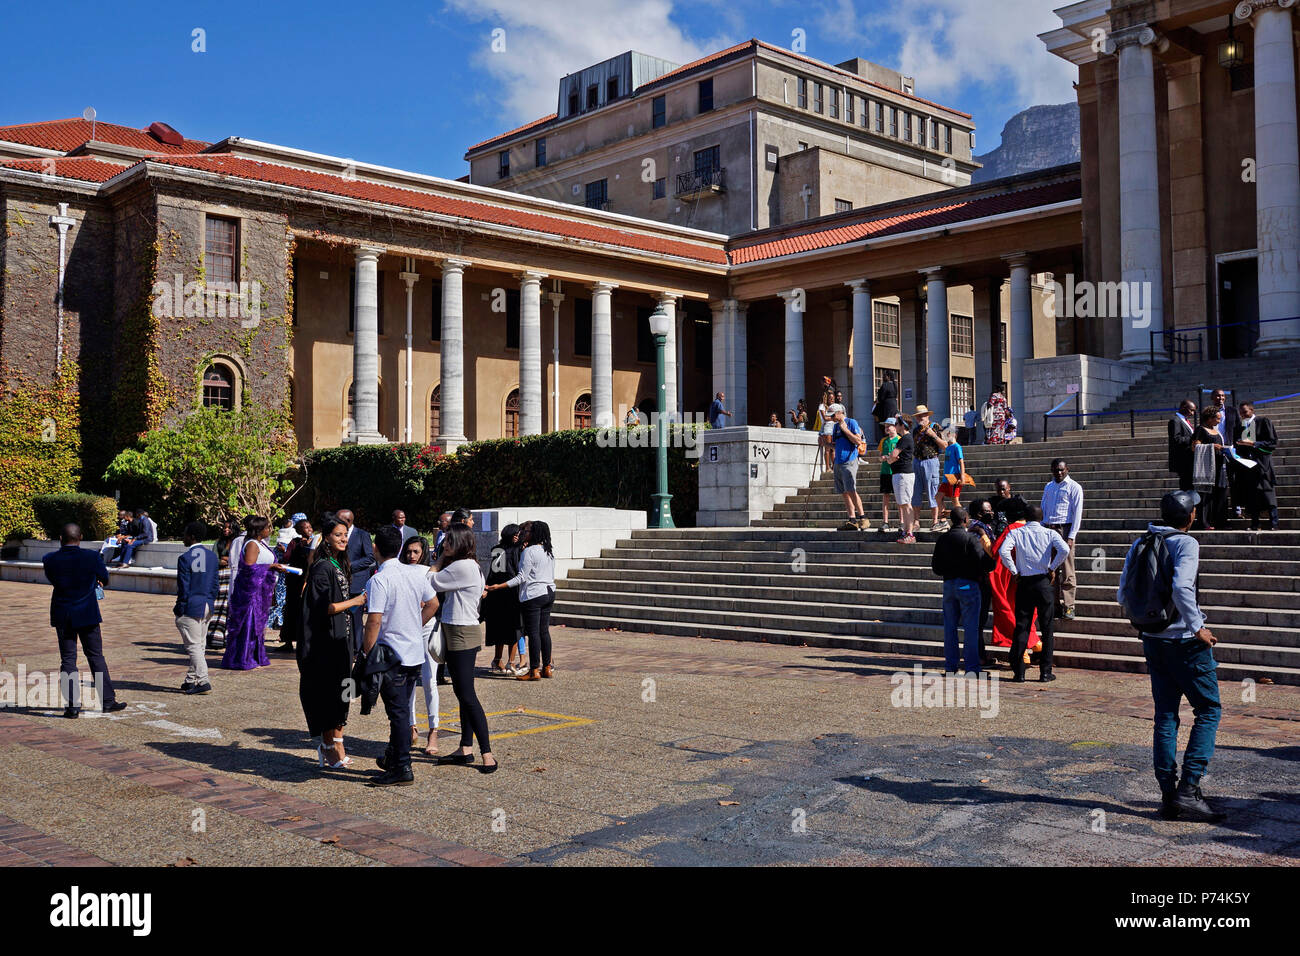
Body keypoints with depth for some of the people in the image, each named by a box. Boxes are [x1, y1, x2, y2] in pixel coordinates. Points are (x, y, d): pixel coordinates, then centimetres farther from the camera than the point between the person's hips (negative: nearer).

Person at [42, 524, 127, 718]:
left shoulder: (49, 559, -8)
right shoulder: (92, 557, -12)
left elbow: (51, 579, 9)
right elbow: (104, 579, 2)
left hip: (62, 616, 1)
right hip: (87, 614, -1)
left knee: (67, 660, 6)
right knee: (96, 657, 9)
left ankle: (73, 705, 3)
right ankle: (108, 701, 10)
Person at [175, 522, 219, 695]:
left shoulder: (185, 558, -14)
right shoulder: (212, 556, 7)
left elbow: (183, 587, -14)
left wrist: (179, 609, -6)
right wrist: (210, 602, 17)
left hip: (191, 607, -7)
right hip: (207, 606, 7)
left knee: (194, 646, -2)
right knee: (200, 645, 13)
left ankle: (203, 682, -5)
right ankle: (191, 681, 21)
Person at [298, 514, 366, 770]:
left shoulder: (340, 565, 13)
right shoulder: (322, 568, -14)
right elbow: (323, 607, -19)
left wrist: (357, 601, 10)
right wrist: (354, 602, -17)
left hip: (341, 639, 9)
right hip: (325, 641, -9)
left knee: (340, 692, 10)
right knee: (327, 693, -2)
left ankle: (335, 744, 16)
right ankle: (329, 747, 6)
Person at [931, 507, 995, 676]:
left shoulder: (942, 539, 6)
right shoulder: (971, 538, -10)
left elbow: (936, 568, 9)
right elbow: (985, 563, -18)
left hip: (948, 584, 5)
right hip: (968, 585, -5)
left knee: (949, 627, 10)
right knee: (971, 628, 0)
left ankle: (950, 667, 12)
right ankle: (971, 668, -1)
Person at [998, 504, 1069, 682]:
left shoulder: (1016, 533, 2)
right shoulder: (1049, 533, 2)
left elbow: (1003, 551, -15)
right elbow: (1064, 549, -16)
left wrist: (1014, 572, -4)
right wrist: (1052, 568, -4)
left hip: (1024, 583, 1)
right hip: (1043, 582, -1)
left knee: (1021, 627, 5)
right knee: (1046, 629, 7)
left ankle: (1018, 672, 2)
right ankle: (1045, 672, 7)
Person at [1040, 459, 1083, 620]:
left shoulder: (1074, 487, 1)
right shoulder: (1048, 487, 18)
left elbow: (1077, 513, -4)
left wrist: (1071, 536, -13)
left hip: (1064, 529, -5)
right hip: (1047, 529, 5)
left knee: (1067, 570, -7)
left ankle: (1068, 607, -4)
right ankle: (1055, 603, 13)